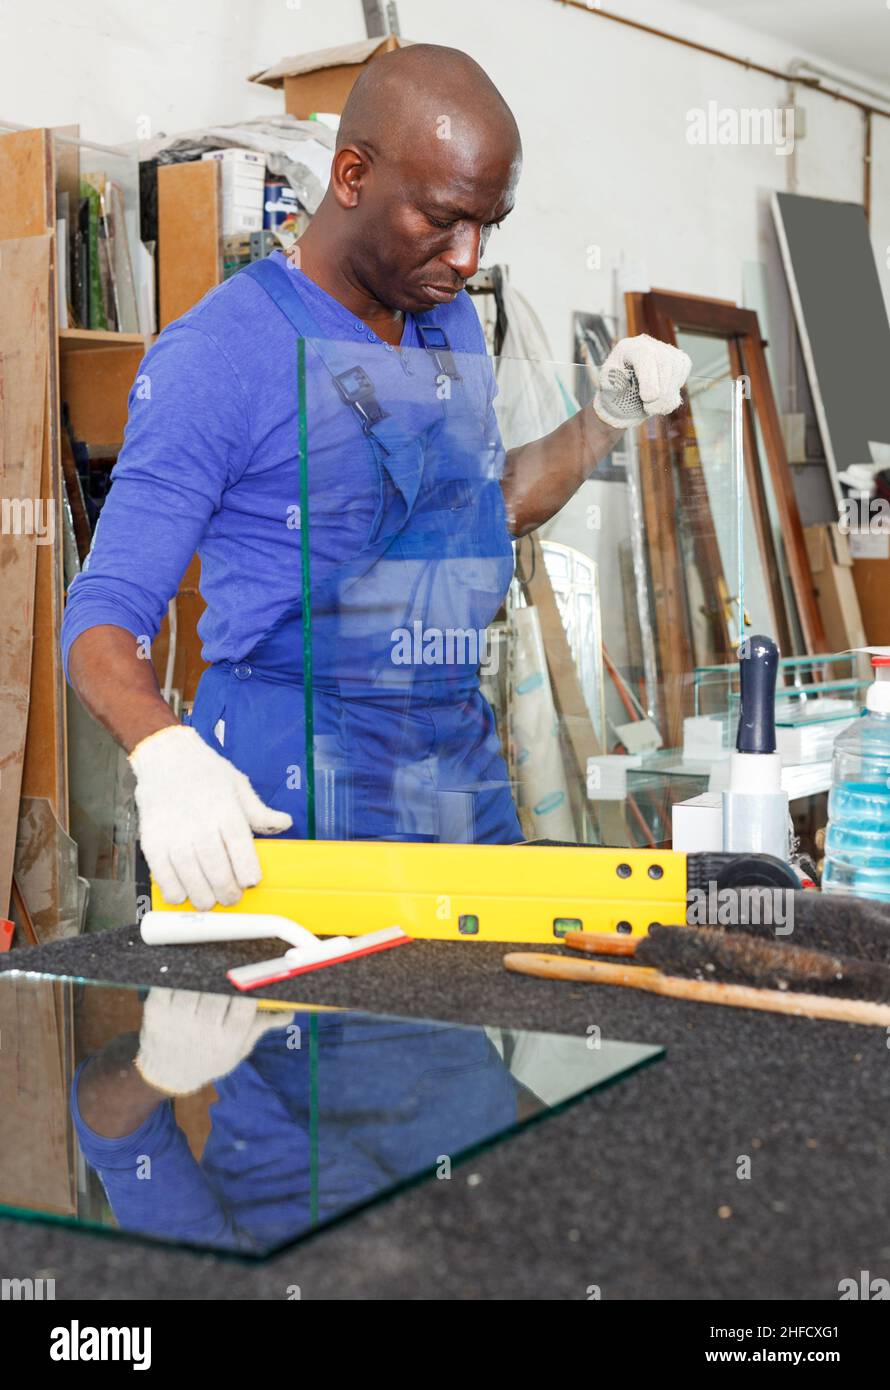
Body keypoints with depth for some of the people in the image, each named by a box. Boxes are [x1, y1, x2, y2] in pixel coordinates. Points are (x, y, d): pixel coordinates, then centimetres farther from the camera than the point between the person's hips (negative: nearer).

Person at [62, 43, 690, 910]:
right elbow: (105, 619, -16)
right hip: (288, 806, -6)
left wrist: (609, 417, 9)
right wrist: (167, 756, -37)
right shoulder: (215, 355, -14)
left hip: (461, 765, 7)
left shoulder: (451, 322, 9)